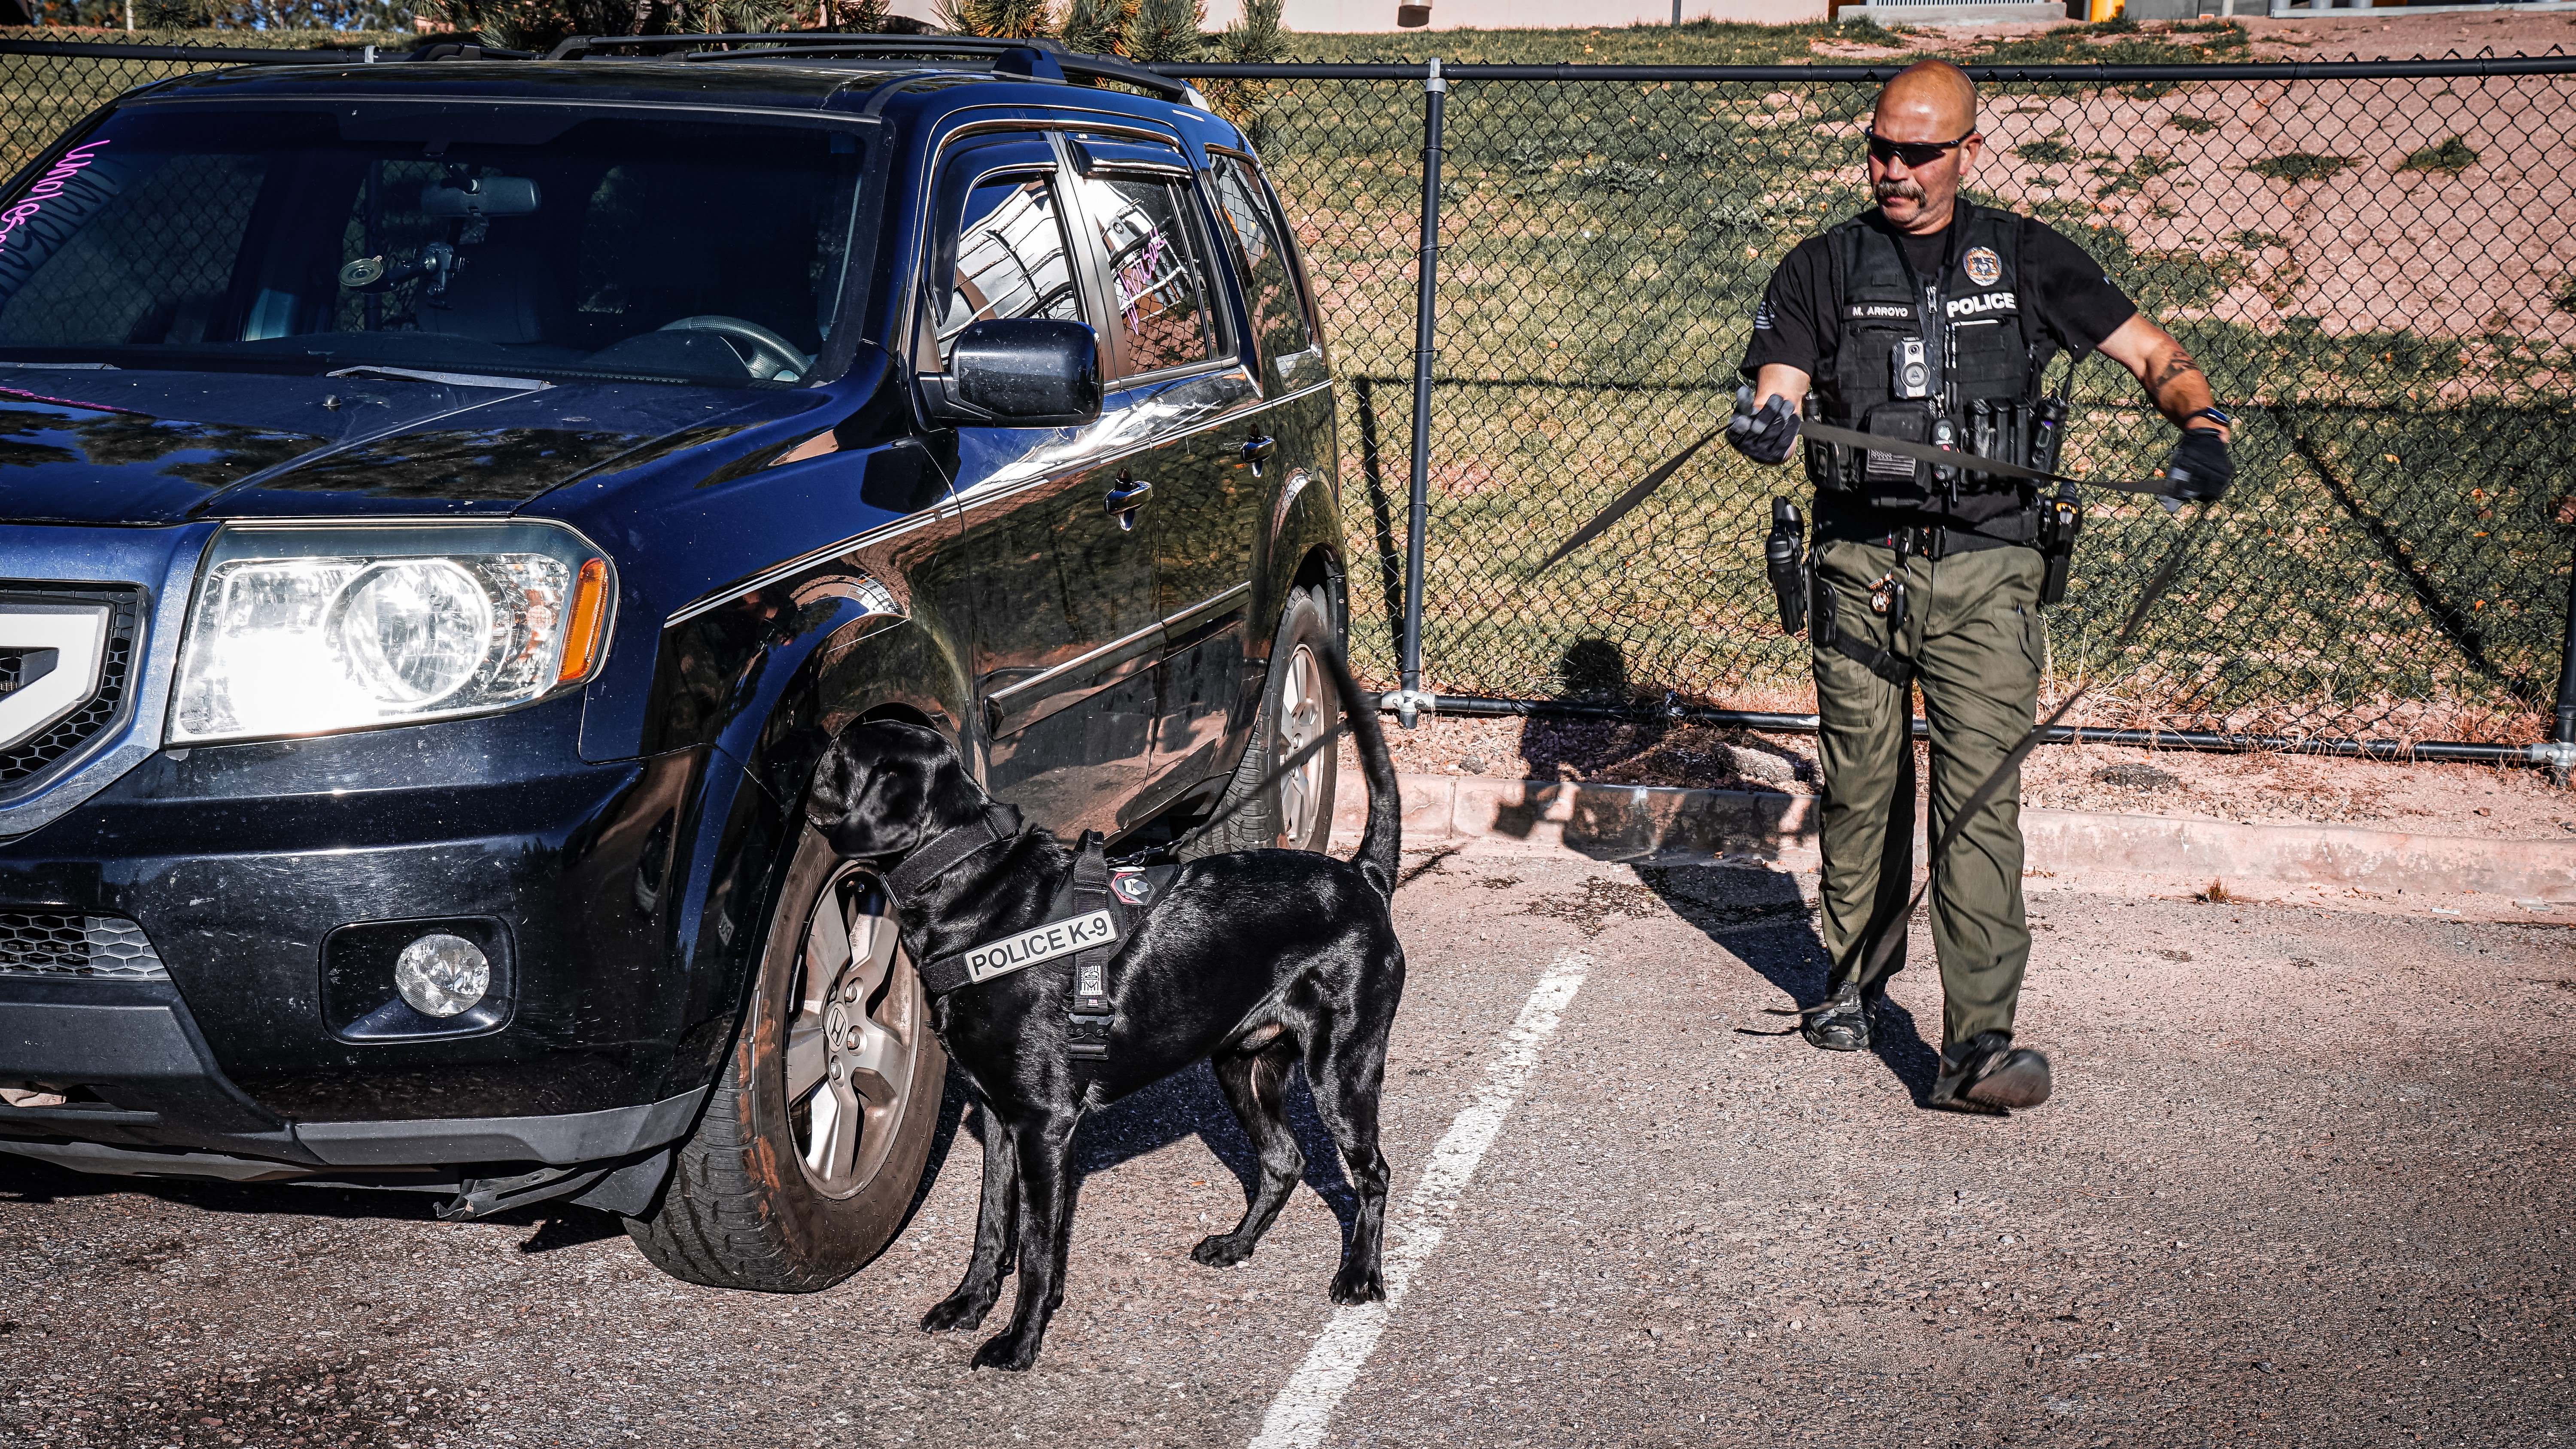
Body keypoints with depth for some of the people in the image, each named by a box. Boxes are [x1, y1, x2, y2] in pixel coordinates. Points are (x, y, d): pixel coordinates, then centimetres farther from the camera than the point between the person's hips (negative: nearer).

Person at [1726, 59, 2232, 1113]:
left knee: (1982, 798, -11)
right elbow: (1777, 389, -2)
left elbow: (2153, 353, 10)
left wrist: (2202, 428, -10)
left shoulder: (2026, 260, 9)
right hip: (1860, 564, 1)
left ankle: (1977, 1046, -14)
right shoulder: (1824, 269, 8)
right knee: (1861, 788, 10)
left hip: (1985, 572, -1)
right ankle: (1857, 978, 33)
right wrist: (1763, 423, -27)